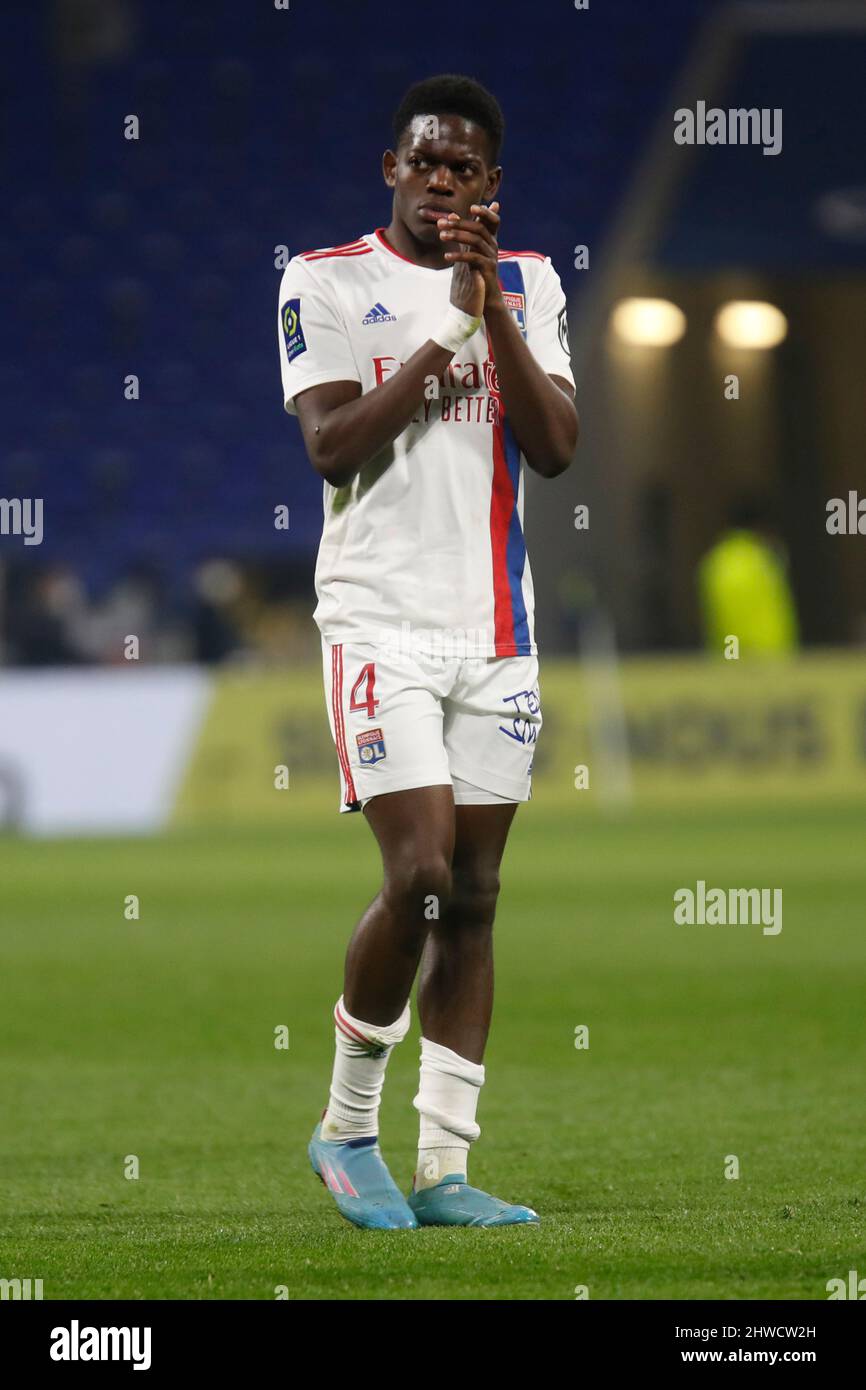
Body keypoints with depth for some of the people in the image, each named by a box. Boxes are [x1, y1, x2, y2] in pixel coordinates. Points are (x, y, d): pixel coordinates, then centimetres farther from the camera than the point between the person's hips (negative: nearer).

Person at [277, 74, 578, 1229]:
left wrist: (493, 310, -11)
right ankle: (347, 1126, 4)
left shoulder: (527, 283, 10)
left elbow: (556, 448, -2)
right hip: (381, 617, -4)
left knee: (473, 895, 3)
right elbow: (331, 446, -12)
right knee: (421, 874, -15)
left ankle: (443, 1166, 6)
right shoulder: (325, 284, 0)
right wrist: (445, 330, -15)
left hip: (496, 630, 4)